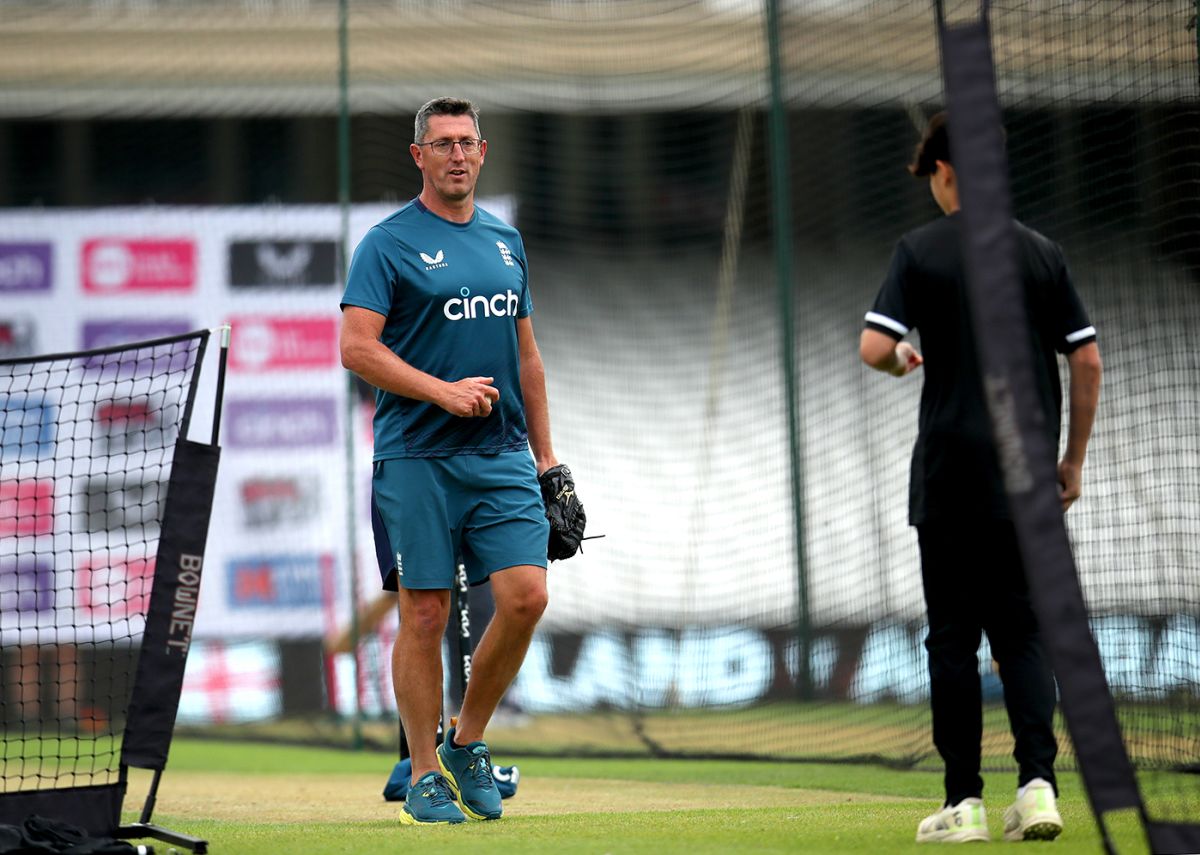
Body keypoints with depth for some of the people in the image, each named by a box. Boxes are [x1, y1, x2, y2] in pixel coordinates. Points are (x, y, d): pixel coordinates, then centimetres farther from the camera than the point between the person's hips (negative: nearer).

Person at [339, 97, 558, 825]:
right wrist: (445, 391, -17)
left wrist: (546, 454, 16)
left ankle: (469, 742, 11)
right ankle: (426, 774, 8)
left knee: (526, 595, -8)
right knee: (425, 615, -2)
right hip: (418, 457, -5)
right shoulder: (390, 243, -3)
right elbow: (356, 348, -11)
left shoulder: (506, 241, 15)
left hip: (502, 457, 5)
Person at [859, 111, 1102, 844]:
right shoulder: (1043, 254, 4)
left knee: (953, 638, 4)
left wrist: (903, 360, 11)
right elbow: (1087, 359, 3)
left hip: (950, 479, -2)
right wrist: (1074, 461, 11)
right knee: (1023, 631, 8)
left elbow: (875, 348, -12)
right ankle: (1037, 780, -8)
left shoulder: (922, 250, -4)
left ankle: (964, 802, 3)